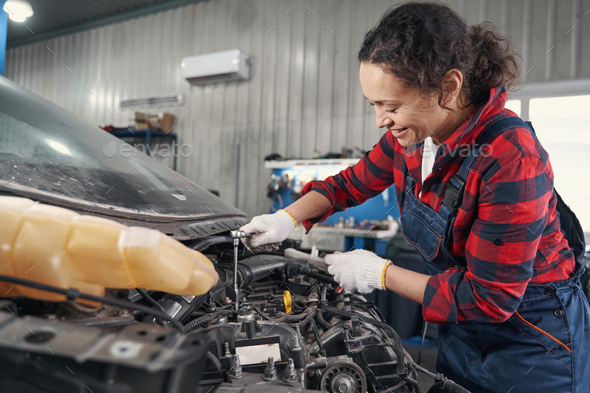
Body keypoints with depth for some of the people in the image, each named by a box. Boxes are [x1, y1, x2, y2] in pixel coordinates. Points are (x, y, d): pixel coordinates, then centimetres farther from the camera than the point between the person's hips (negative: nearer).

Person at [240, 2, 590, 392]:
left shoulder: (511, 159, -33)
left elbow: (489, 297, -28)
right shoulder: (410, 134, -11)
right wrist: (287, 218, -7)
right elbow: (352, 182, 6)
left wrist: (381, 274, -23)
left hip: (534, 341, -6)